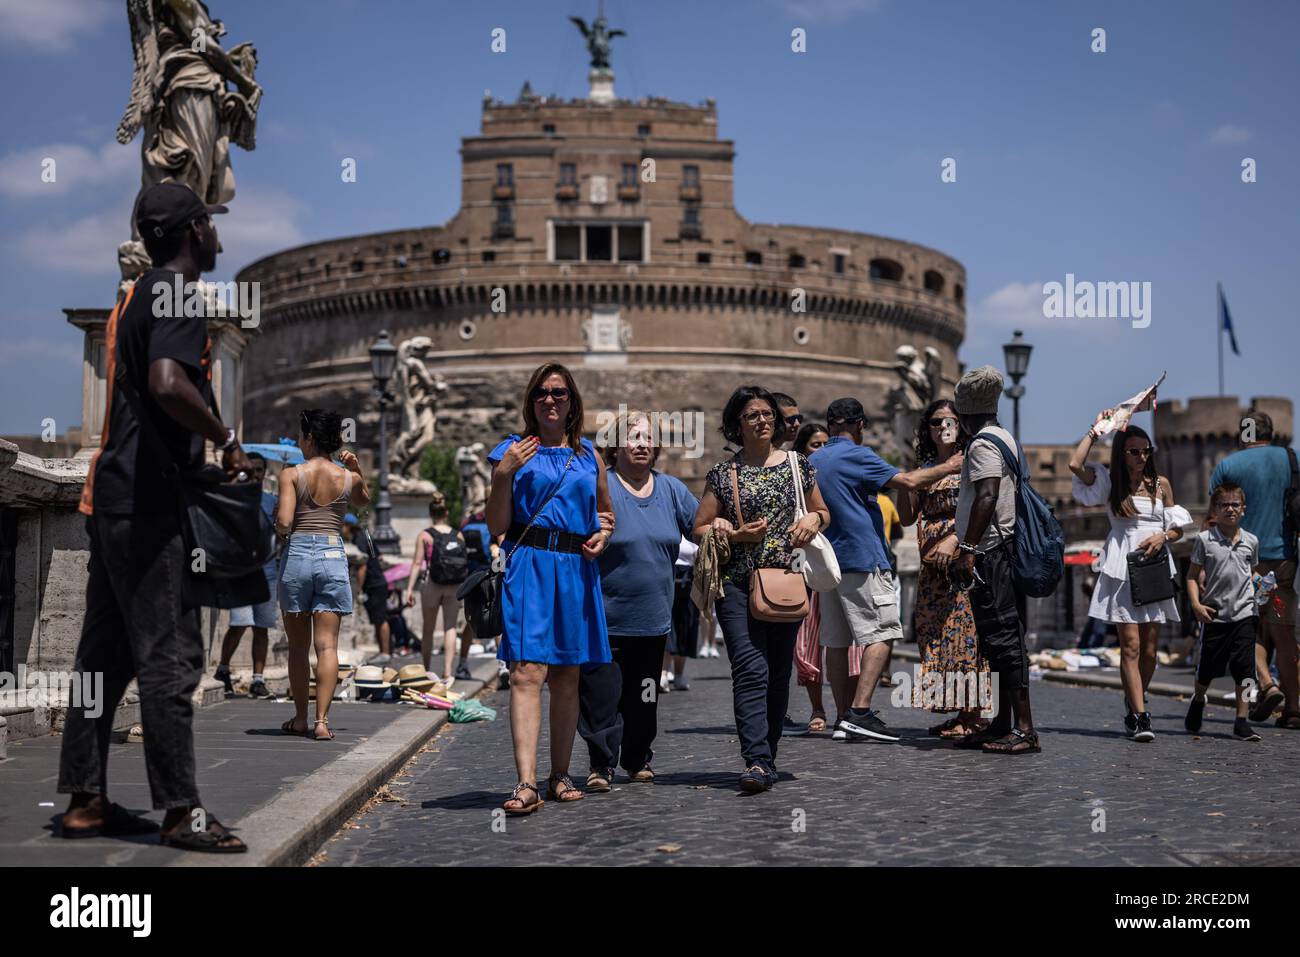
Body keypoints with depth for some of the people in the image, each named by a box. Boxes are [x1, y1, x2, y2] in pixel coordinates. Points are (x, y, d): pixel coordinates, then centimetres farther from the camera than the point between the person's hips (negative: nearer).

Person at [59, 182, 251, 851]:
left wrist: (207, 446, 21)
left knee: (106, 655, 11)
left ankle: (84, 801, 17)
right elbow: (168, 384, -28)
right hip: (149, 503, -10)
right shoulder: (178, 296, -10)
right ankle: (180, 810, -3)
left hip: (111, 497, 10)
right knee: (170, 657, -7)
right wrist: (226, 439, -15)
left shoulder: (134, 297, 20)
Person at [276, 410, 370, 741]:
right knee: (327, 645, -1)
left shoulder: (291, 474, -3)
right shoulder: (349, 477, 6)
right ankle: (321, 720, -9)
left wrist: (278, 524, 10)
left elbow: (283, 523, -12)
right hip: (333, 557, 1)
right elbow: (364, 500, 29)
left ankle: (300, 719, 17)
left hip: (297, 555, -1)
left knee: (297, 646, 11)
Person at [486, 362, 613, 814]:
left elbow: (606, 512, 27)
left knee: (567, 677, 9)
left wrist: (603, 534, 5)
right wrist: (503, 475, -11)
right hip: (529, 566, -4)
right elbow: (496, 526, 1)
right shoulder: (513, 451, 6)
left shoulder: (588, 454, 15)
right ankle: (526, 782, -20)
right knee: (527, 672, -15)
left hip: (577, 571, 4)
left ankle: (560, 775, 19)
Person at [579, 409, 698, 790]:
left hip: (653, 617, 5)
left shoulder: (670, 488, 8)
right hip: (605, 616, -5)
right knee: (601, 693, -6)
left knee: (644, 694, 16)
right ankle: (601, 764, 6)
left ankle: (638, 759, 31)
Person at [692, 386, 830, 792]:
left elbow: (824, 513, 22)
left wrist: (813, 519, -2)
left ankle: (766, 757, 18)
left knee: (779, 674, 6)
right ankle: (758, 761, -20)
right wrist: (737, 535, -9)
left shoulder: (798, 466, 12)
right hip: (738, 584, -2)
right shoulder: (722, 474, 6)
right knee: (751, 670, -15)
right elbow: (700, 529, 7)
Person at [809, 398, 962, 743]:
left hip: (826, 559, 8)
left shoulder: (812, 461, 15)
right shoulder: (857, 455, -8)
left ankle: (844, 717, 10)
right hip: (860, 559, -8)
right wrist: (948, 467, -1)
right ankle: (860, 712, -16)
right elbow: (907, 481, -14)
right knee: (882, 633, -6)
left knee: (837, 641, 8)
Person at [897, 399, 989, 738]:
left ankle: (972, 714, -7)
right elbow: (906, 516, 9)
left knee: (964, 628, -10)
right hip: (932, 564, 6)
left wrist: (954, 539, -22)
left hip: (963, 557, -6)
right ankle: (956, 711, 11)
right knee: (935, 634, 4)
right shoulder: (926, 468, 16)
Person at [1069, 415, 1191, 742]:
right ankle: (1140, 717, -12)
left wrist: (1162, 536, -6)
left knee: (1150, 648, 5)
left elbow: (1177, 529, 16)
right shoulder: (1111, 483, 4)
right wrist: (1096, 429, -3)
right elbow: (1076, 464, -13)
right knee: (1131, 646, -10)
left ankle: (1134, 702, 25)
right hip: (1122, 570, -3)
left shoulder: (1160, 484, 12)